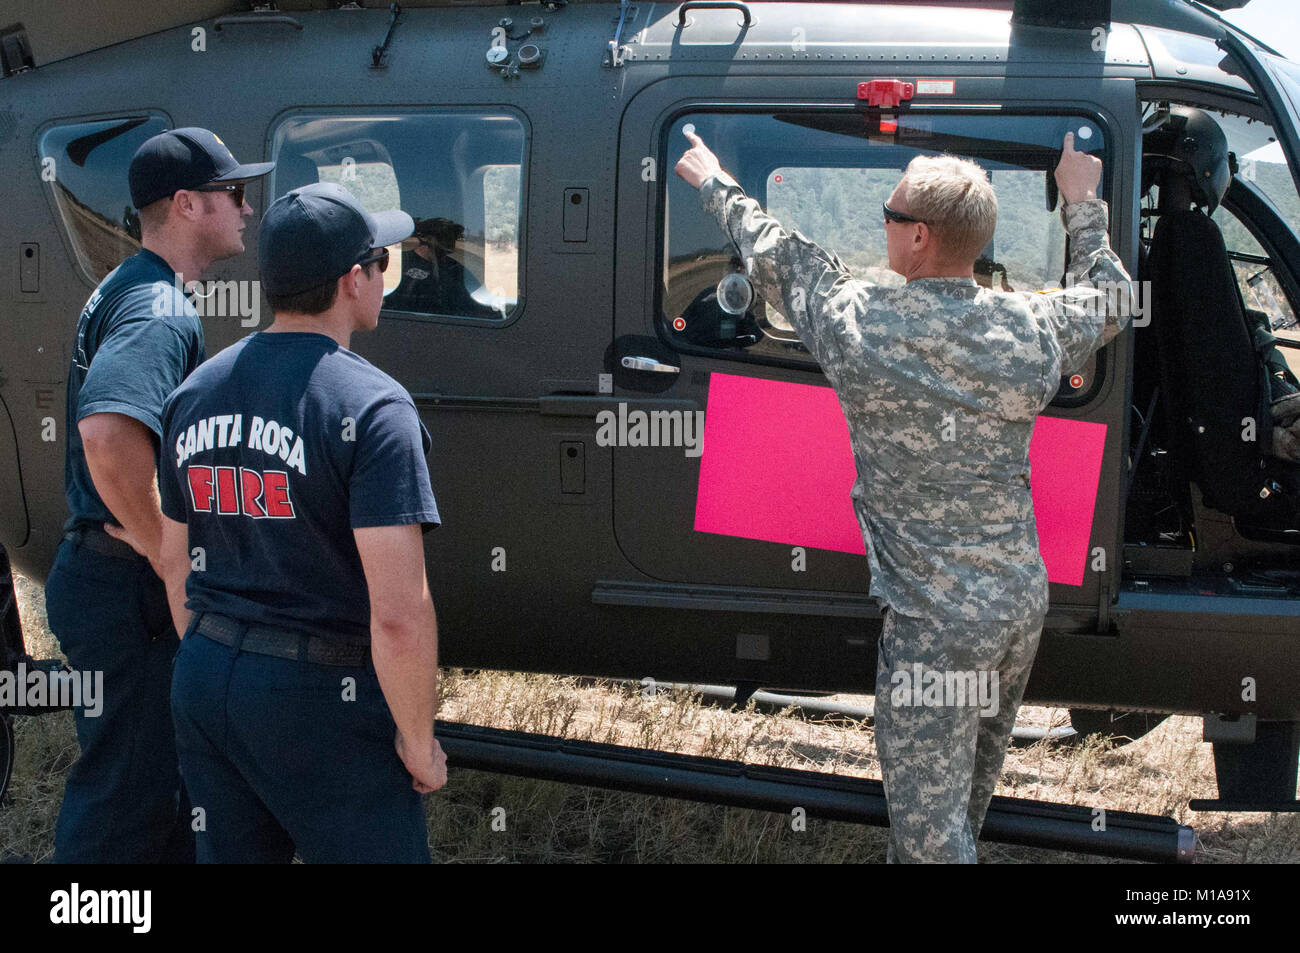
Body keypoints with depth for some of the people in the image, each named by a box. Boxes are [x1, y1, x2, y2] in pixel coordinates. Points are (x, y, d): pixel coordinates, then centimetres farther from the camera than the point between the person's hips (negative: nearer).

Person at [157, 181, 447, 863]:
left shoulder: (196, 392, 7)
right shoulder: (369, 405, -16)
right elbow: (398, 611, -21)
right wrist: (418, 742, -10)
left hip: (204, 683, 7)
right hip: (323, 701, -7)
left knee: (230, 856, 17)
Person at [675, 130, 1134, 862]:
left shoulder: (856, 327, -16)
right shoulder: (1032, 328, -4)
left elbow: (773, 253, 3)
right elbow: (1110, 300, 20)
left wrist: (713, 182, 22)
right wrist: (1084, 204, 34)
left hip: (937, 622, -6)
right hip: (1025, 599, 6)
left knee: (929, 826, 0)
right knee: (973, 781, 25)